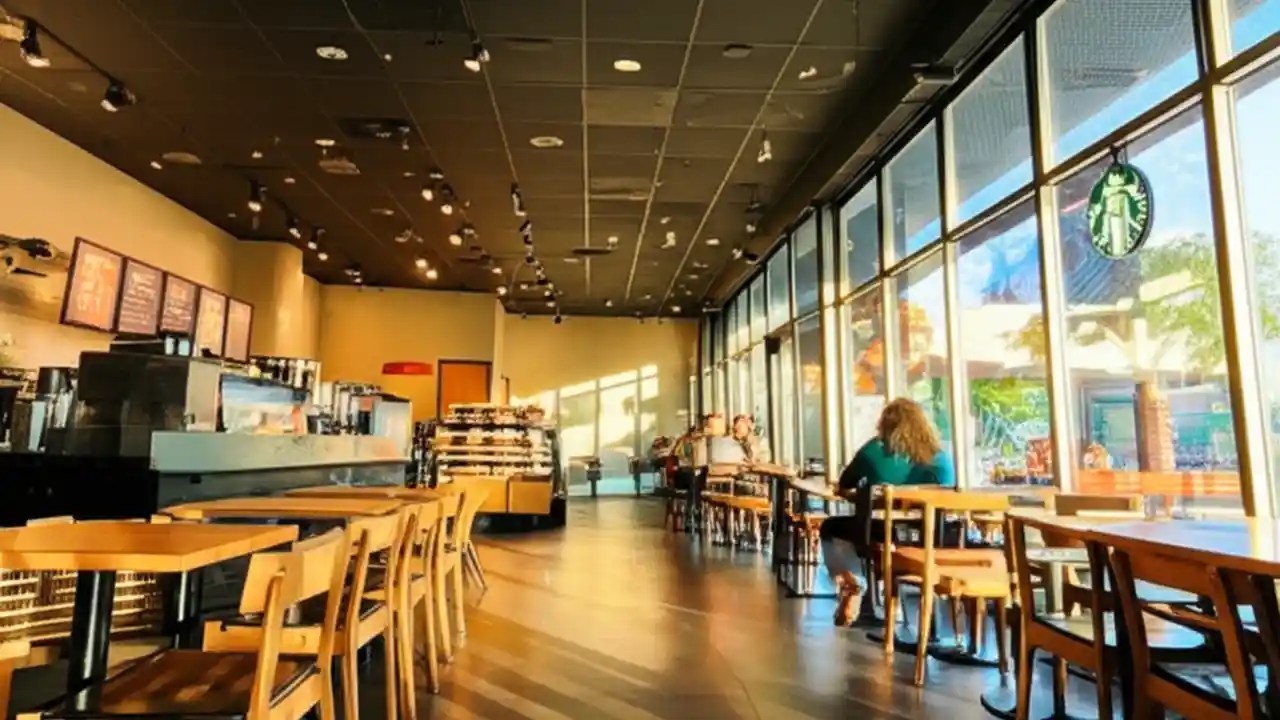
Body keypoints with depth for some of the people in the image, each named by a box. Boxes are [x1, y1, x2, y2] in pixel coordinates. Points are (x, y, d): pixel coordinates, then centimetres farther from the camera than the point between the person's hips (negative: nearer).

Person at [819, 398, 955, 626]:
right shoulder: (941, 457, 4)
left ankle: (851, 586, 12)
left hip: (883, 534, -3)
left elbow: (844, 488, 7)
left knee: (829, 528, 24)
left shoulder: (876, 449, -1)